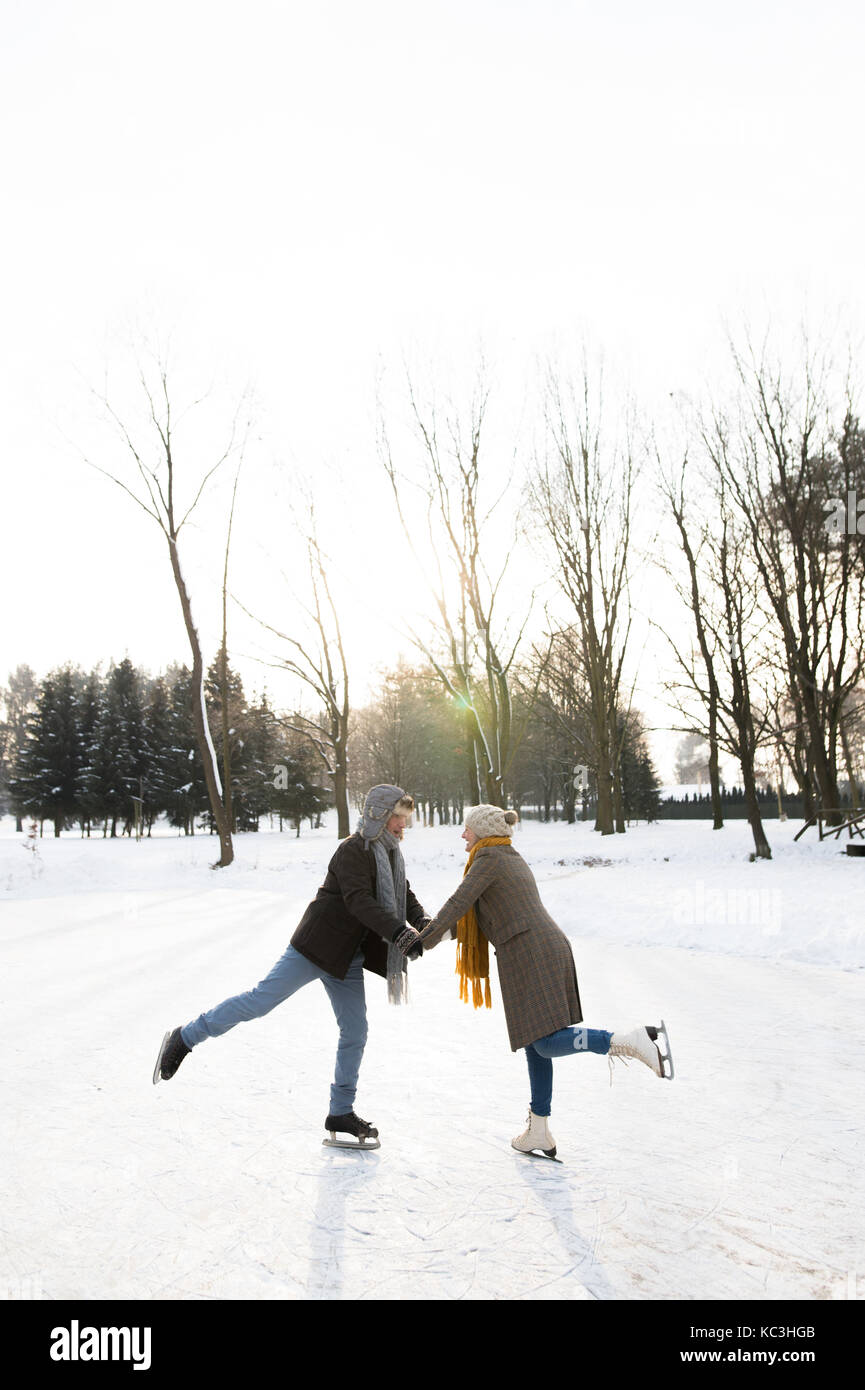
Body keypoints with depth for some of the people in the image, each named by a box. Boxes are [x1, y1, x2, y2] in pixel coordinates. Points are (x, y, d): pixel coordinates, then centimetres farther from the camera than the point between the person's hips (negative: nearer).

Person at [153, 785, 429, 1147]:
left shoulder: (390, 854, 12)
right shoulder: (353, 850, -16)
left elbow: (406, 898, 12)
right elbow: (359, 901, -27)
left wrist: (422, 923, -9)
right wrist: (400, 933, -34)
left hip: (347, 958, 8)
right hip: (316, 947, -8)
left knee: (355, 1034, 7)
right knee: (261, 999, -8)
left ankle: (341, 1113, 20)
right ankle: (185, 1038, 9)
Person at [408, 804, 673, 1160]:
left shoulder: (488, 858, -3)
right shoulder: (515, 860, 24)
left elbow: (459, 903, -9)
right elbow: (475, 914, 30)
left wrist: (425, 941, -2)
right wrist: (444, 927, 27)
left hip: (527, 954, -9)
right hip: (552, 948, 9)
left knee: (545, 1042, -13)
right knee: (536, 1045, 12)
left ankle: (628, 1041, -25)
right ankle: (539, 1133, 16)